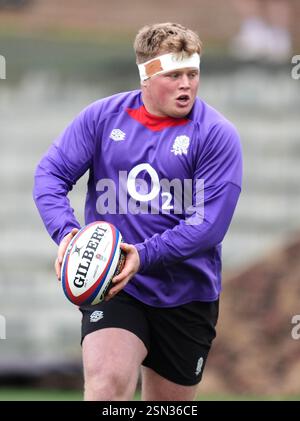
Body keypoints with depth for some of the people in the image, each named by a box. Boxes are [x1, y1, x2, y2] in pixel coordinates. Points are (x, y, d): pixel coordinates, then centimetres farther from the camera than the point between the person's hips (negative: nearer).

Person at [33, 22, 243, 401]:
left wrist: (143, 256, -26)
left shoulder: (217, 135, -8)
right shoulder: (103, 116, 0)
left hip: (187, 295, 1)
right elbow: (50, 174, 0)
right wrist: (66, 231, -20)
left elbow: (209, 224, -15)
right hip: (111, 286, 0)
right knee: (107, 383, -25)